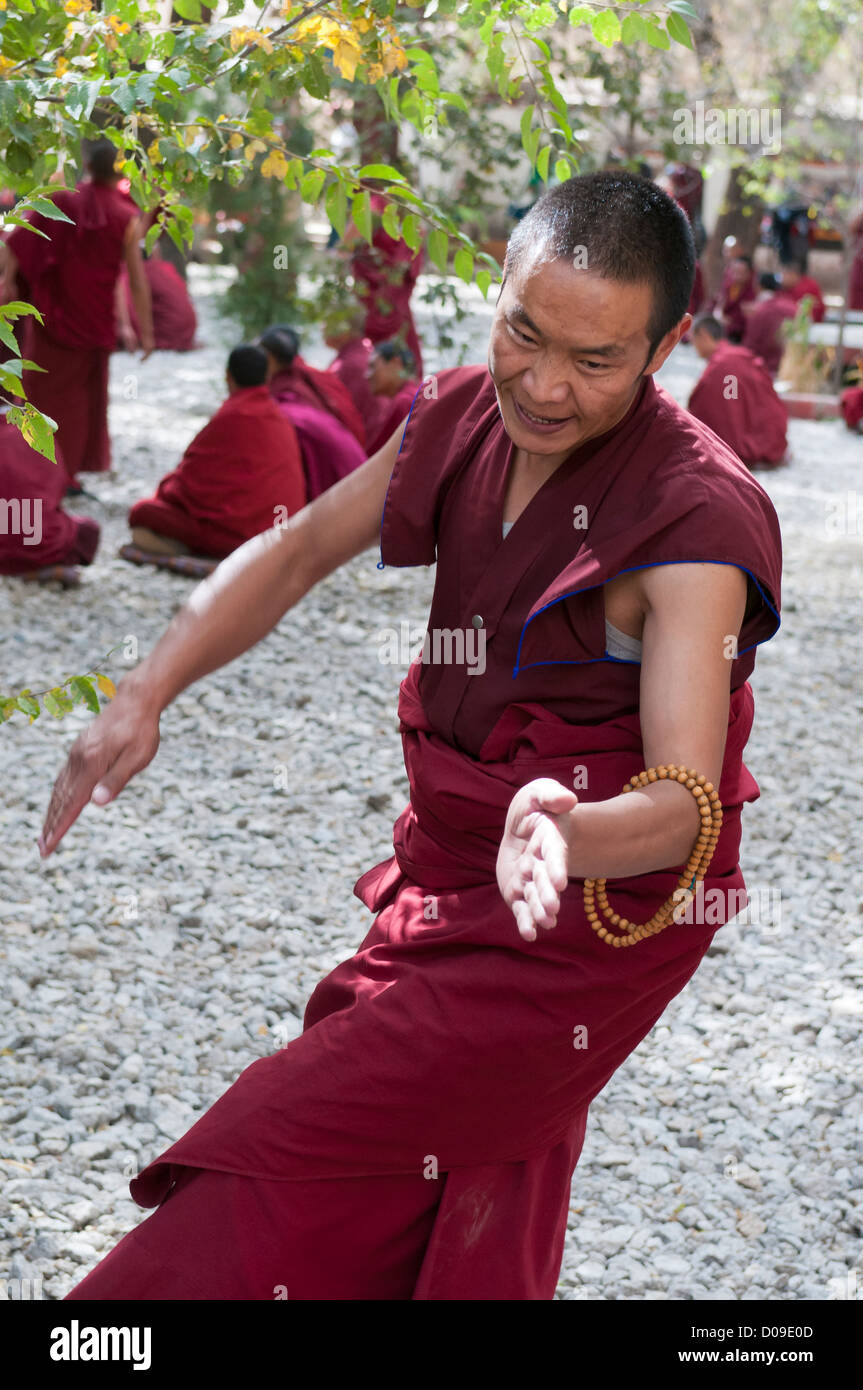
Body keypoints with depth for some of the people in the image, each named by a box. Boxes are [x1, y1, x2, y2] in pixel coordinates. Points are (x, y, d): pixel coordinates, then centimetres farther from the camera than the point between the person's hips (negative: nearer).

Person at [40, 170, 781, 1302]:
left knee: (292, 1162, -9)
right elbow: (298, 551, 7)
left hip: (592, 912, -7)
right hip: (446, 871, 7)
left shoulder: (696, 519, -22)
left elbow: (682, 800, -28)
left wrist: (572, 838, -50)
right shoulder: (464, 417, -2)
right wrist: (145, 695, -5)